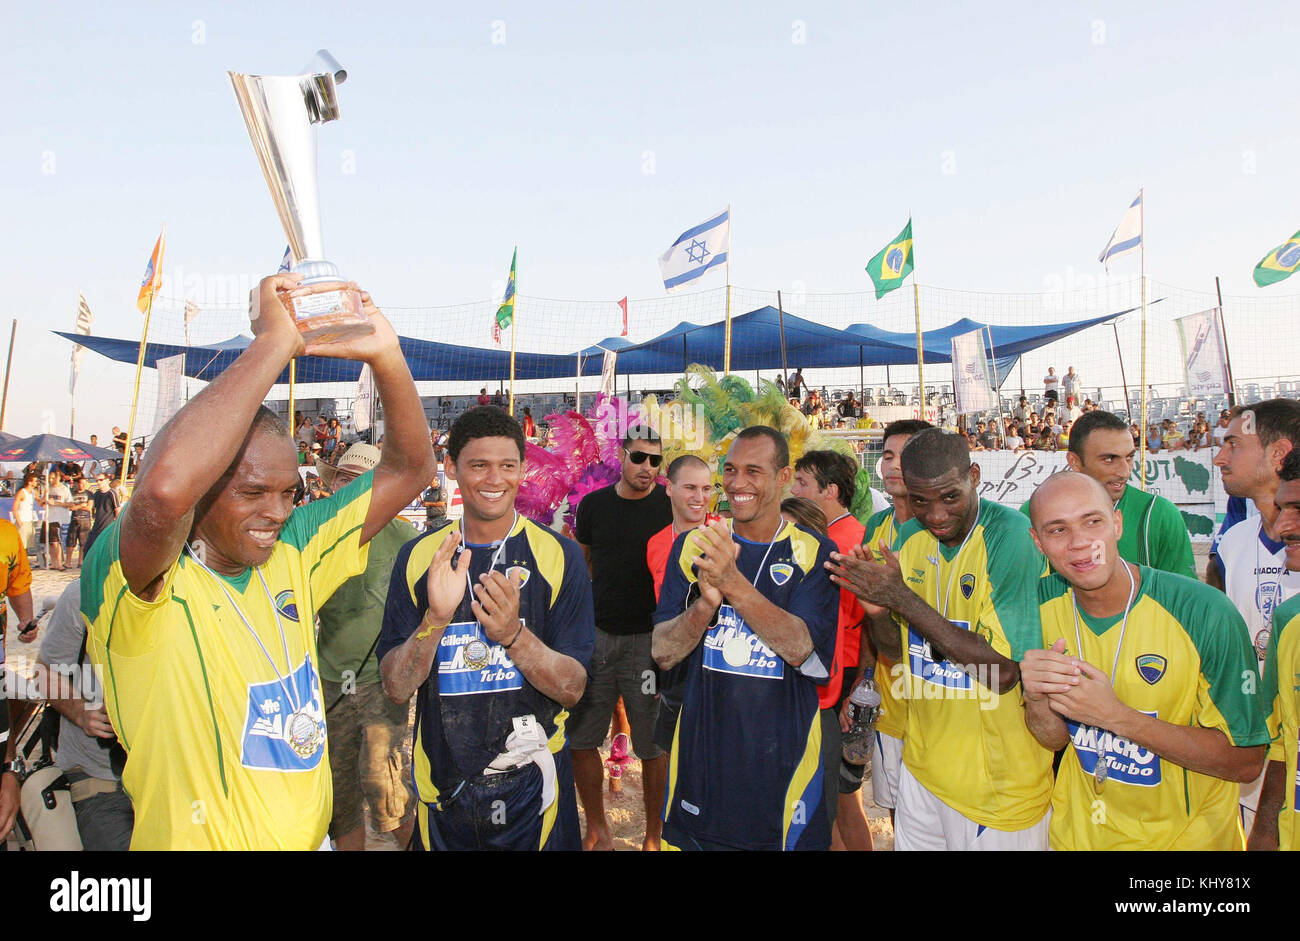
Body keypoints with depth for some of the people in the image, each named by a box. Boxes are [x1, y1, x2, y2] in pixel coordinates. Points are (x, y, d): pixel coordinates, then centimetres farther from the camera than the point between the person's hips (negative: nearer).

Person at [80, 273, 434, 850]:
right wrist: (275, 342, -34)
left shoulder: (292, 551, -2)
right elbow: (163, 489, -42)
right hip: (198, 840, -5)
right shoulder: (131, 578, -20)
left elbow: (409, 470, -1)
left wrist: (386, 356, -16)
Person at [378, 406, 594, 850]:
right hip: (442, 785, 2)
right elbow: (396, 688, -7)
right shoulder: (418, 556, -3)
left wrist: (512, 634, -29)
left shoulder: (559, 555, -8)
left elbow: (573, 688, -11)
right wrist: (436, 617, -25)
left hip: (530, 781, -1)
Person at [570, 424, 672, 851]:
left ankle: (653, 836, 23)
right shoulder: (593, 505, 5)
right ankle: (597, 830, 27)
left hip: (649, 639, -3)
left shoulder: (671, 508, -4)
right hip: (596, 635, 3)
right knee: (578, 740, 7)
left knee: (652, 746, 4)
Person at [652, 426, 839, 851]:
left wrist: (733, 584, -32)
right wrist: (705, 603, -25)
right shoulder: (693, 546, 1)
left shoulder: (815, 553, -6)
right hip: (702, 749, 2)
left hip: (782, 754, -2)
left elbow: (799, 648, -19)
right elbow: (663, 653, -5)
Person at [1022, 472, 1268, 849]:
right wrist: (1037, 699, -28)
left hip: (1183, 835, -2)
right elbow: (1054, 739, -6)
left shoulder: (1205, 612, -23)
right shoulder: (1041, 603, -12)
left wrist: (1114, 714, -30)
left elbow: (1246, 761, -19)